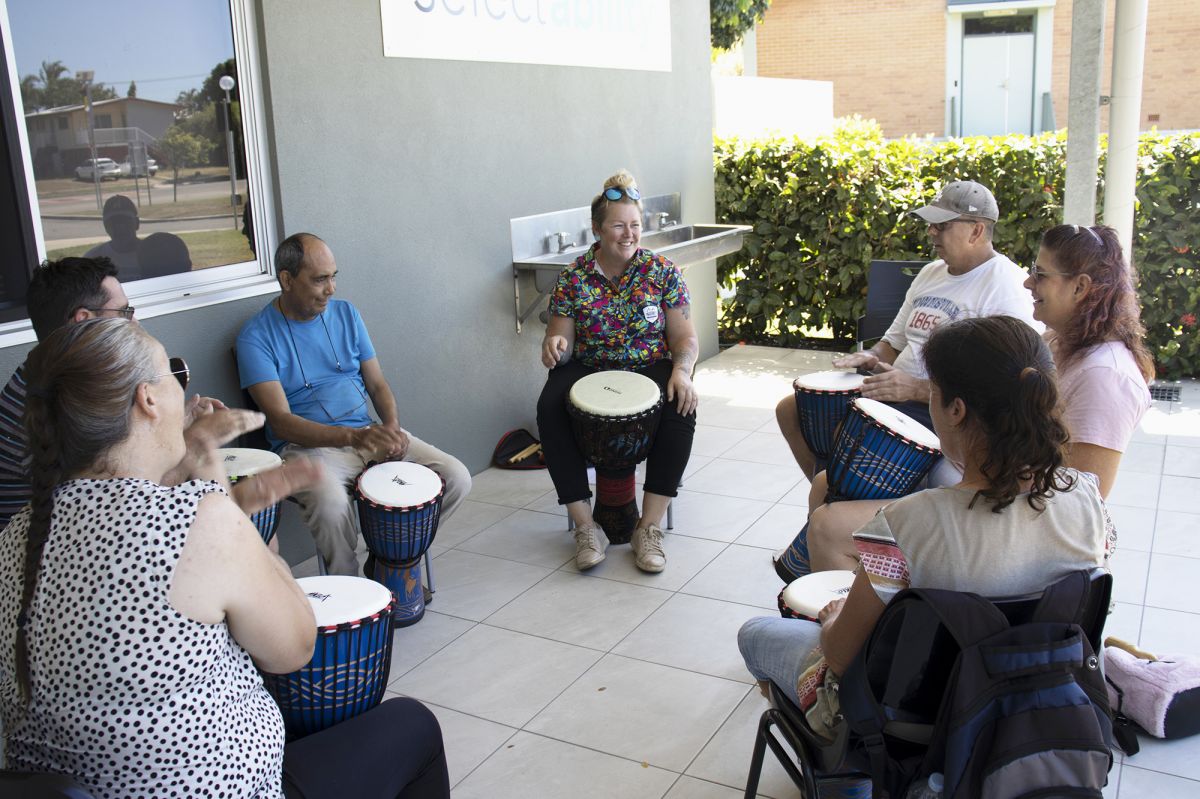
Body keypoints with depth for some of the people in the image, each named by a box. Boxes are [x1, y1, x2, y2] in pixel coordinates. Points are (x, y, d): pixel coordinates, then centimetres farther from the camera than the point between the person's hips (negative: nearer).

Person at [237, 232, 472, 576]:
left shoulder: (346, 314, 10)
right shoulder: (256, 337, -7)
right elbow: (280, 421, -15)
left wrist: (392, 429, -9)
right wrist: (353, 437, -29)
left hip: (368, 433, 5)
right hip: (308, 444, -5)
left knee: (457, 478, -12)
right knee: (330, 502, -38)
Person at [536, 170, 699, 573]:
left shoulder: (663, 272, -2)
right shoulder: (573, 277, -2)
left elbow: (685, 337, -2)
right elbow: (561, 340, 1)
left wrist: (681, 371, -23)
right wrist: (554, 345, -24)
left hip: (651, 369, 0)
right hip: (589, 370, 1)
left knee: (681, 409, -33)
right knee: (549, 408, -30)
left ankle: (649, 527, -23)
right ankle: (585, 526, -21)